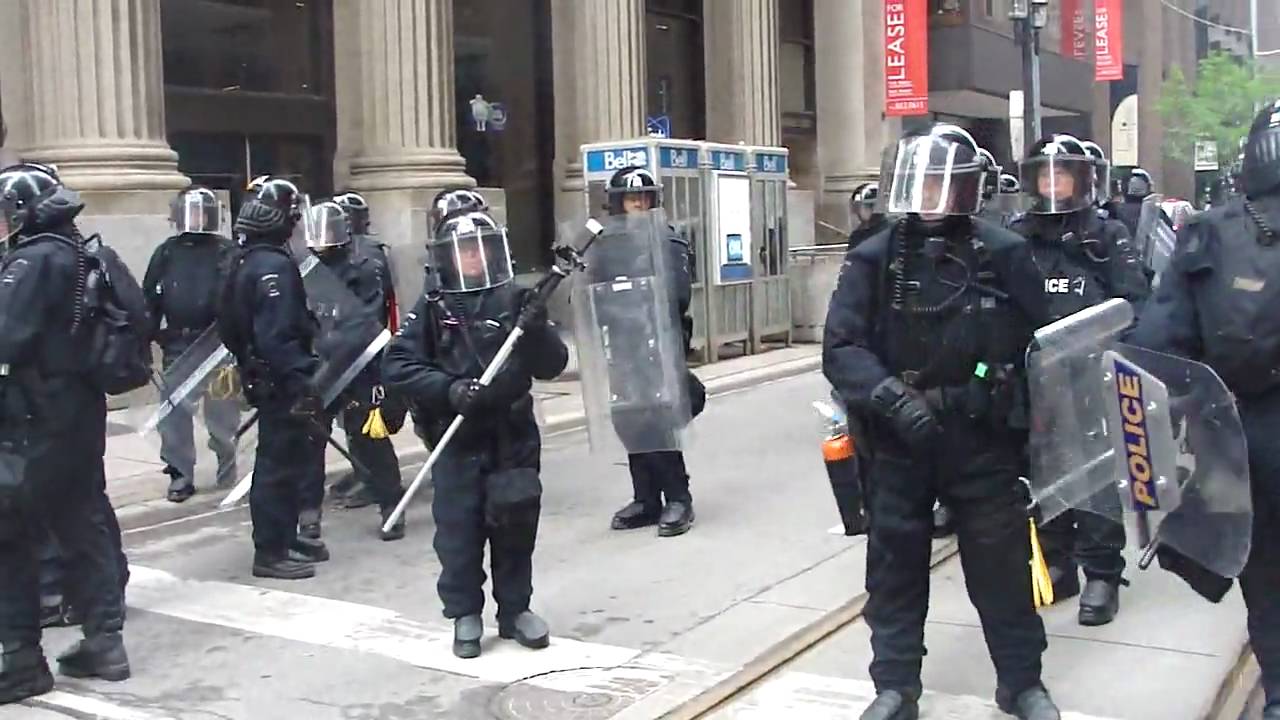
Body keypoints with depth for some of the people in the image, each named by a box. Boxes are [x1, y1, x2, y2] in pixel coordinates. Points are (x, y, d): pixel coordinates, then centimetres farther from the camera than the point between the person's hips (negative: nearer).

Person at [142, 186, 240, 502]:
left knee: (222, 411, 7)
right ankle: (180, 473, 12)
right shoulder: (166, 253, 8)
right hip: (178, 345, 2)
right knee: (174, 412, 3)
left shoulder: (228, 252, 1)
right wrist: (145, 338, 3)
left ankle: (227, 467, 24)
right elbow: (150, 299, 9)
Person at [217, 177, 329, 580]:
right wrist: (302, 377, -29)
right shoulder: (275, 266, -20)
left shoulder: (246, 262, 13)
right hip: (281, 383, -10)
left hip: (263, 377, 10)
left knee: (282, 459, 18)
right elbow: (277, 335, -28)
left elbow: (232, 327, 19)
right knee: (280, 463, -3)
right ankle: (270, 551, 3)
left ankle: (283, 538, 29)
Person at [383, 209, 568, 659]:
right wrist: (449, 388, -21)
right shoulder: (432, 310, -1)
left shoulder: (514, 301, 2)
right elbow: (397, 367, -8)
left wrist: (538, 332, -20)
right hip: (457, 440, -1)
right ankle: (465, 614, 20)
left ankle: (515, 609, 26)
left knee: (515, 526, 10)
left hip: (513, 437, 2)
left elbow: (552, 367, 0)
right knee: (458, 530, 3)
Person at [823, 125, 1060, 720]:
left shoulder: (1004, 256, -4)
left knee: (1002, 566, 10)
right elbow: (841, 349, -9)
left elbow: (1039, 348, 2)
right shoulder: (873, 261, -3)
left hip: (983, 442, -1)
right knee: (895, 566, 12)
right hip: (898, 444, 1)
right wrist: (892, 398, -24)